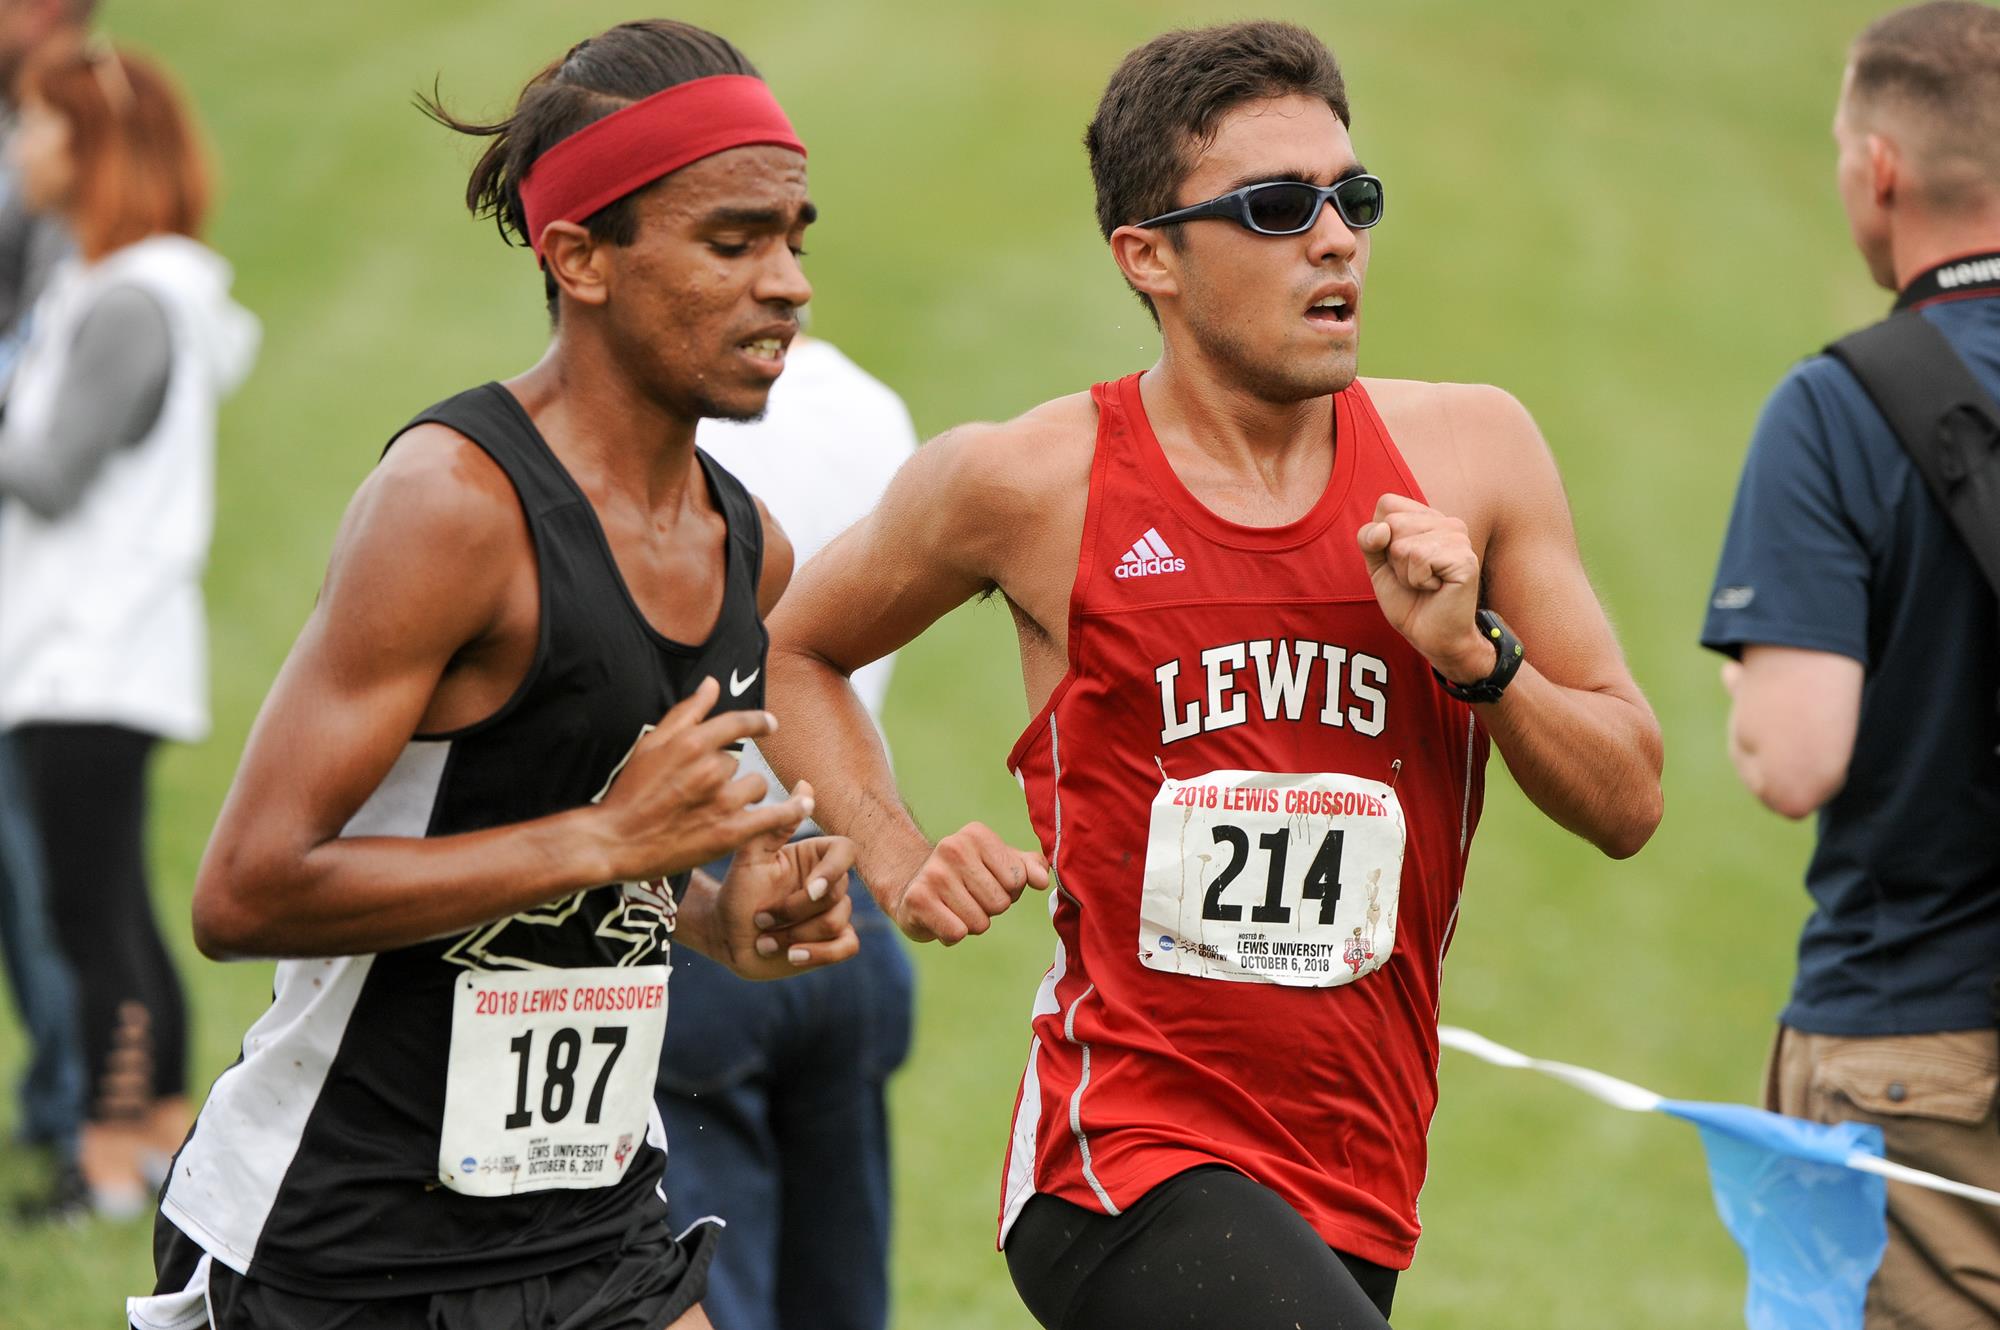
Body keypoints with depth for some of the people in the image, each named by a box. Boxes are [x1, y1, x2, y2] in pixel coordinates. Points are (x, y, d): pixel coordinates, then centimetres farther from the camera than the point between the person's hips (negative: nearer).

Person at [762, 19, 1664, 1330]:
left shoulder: (1469, 453, 5)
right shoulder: (1033, 484, -2)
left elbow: (1627, 803, 8)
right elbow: (793, 651, 16)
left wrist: (1474, 658, -10)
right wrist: (900, 859, 1)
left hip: (1353, 1195, 5)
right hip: (1129, 1159, -5)